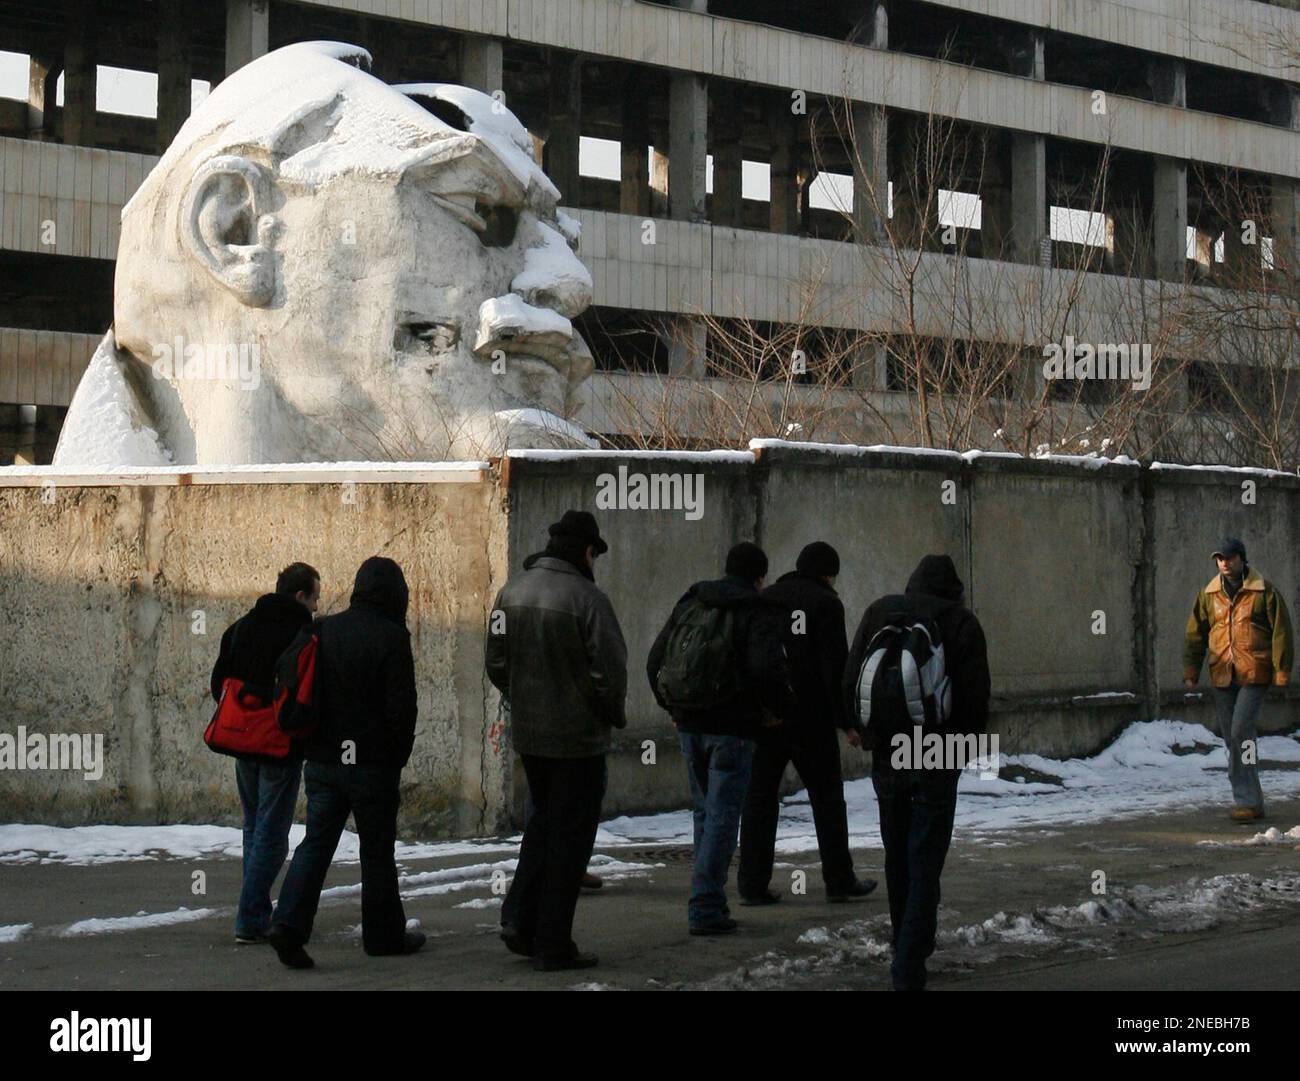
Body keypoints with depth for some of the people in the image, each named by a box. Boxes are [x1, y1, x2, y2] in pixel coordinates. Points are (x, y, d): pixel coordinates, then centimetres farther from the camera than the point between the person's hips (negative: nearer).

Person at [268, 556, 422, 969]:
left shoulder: (322, 631, 6)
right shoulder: (391, 637, -12)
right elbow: (402, 706, -13)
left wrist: (308, 744, 16)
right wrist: (398, 757, 0)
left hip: (322, 760, 5)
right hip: (372, 763, -4)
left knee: (316, 843, 6)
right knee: (377, 850, 7)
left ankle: (289, 923, -10)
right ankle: (384, 933, 17)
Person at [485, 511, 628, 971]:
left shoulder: (512, 591, 3)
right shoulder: (587, 598, -18)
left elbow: (495, 662, 8)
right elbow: (610, 672, -19)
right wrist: (614, 715, -1)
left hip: (527, 732, 6)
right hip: (578, 737, -6)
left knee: (544, 820, 24)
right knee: (570, 835, 4)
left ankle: (520, 919, 15)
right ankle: (553, 945, 9)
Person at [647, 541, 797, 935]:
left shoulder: (689, 604, 11)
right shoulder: (759, 613, -8)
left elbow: (655, 661, 11)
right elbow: (769, 668, -22)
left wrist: (672, 708, 20)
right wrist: (780, 710, -5)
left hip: (689, 725, 6)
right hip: (732, 726, -6)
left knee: (705, 811, 17)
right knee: (723, 815, -2)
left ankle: (709, 901, 21)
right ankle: (705, 908, -6)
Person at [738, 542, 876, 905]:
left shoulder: (764, 600, 11)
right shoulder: (825, 603, -4)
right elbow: (836, 668, -11)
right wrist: (847, 721, -7)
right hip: (812, 720, -4)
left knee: (759, 799, 5)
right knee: (827, 798, 7)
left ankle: (752, 884, 3)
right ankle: (840, 881, 11)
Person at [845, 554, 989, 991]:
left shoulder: (879, 612, 6)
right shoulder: (962, 622, -3)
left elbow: (850, 681, 5)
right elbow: (976, 695, -7)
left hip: (887, 757, 3)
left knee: (897, 857, 18)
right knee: (925, 863, -2)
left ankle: (909, 948, 30)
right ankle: (909, 966, -11)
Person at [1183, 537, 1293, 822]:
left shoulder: (1264, 591, -3)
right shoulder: (1208, 594, 9)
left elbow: (1281, 632, -3)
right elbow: (1195, 634, 13)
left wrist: (1281, 672, -7)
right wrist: (1191, 671, 7)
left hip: (1254, 674, -5)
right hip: (1222, 677, 5)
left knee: (1240, 731, -16)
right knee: (1231, 737, 6)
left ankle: (1246, 801, -11)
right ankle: (1250, 800, 15)